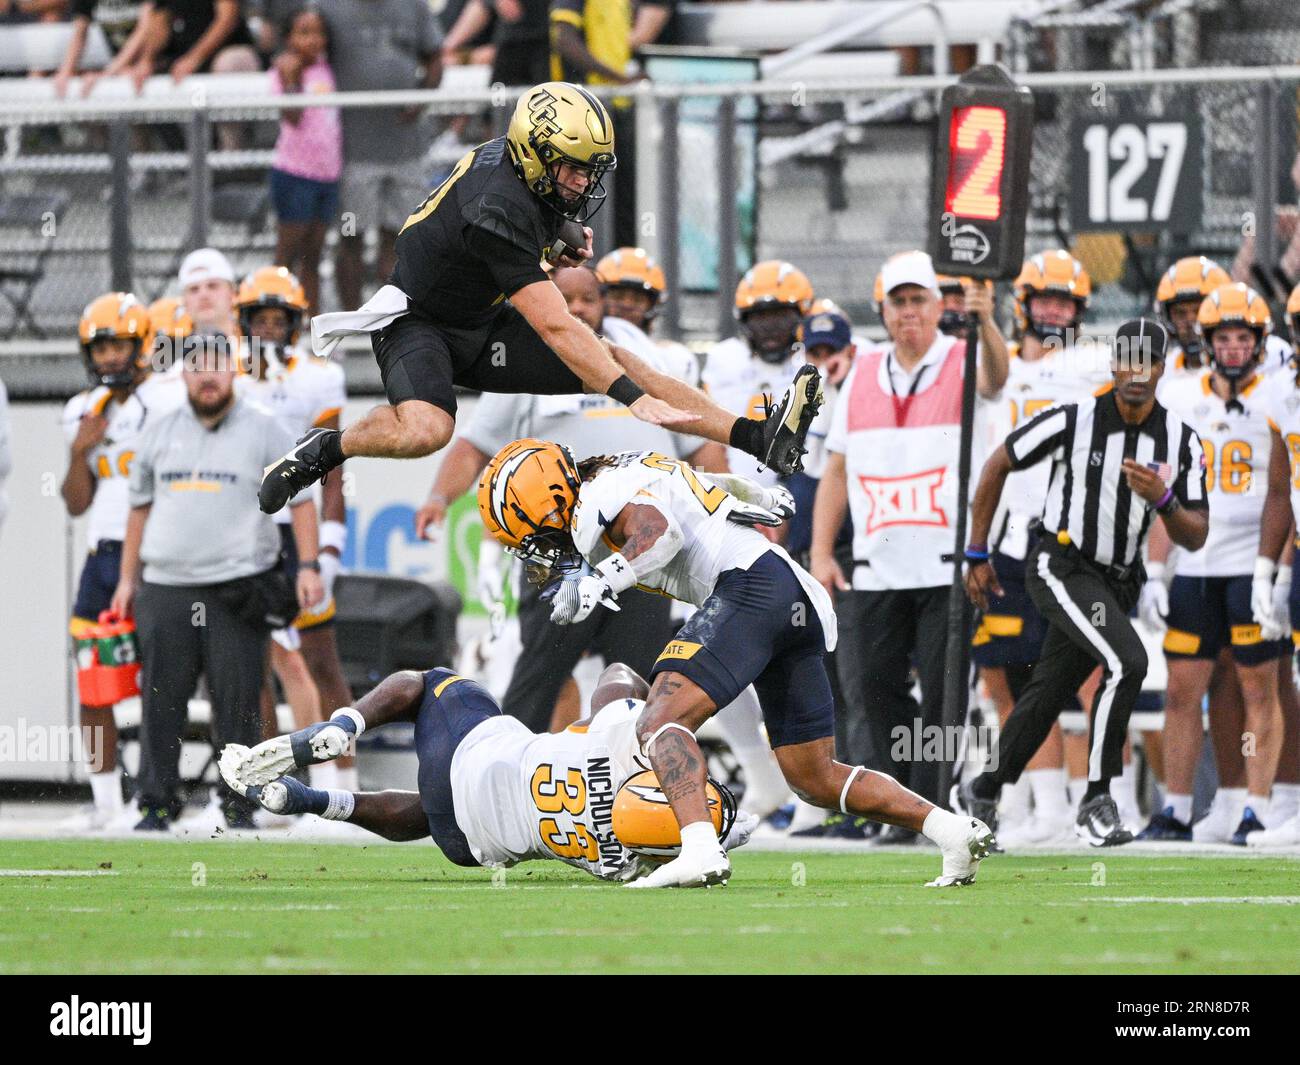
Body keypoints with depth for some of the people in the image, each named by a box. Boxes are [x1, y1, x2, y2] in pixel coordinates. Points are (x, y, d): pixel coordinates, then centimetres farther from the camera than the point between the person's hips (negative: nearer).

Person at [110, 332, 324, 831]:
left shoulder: (263, 431, 5)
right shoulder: (160, 433, 14)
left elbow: (299, 500, 4)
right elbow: (140, 508, 21)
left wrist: (308, 566, -6)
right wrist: (128, 578, 17)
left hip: (236, 593, -3)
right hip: (166, 590, 3)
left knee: (236, 705, -3)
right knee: (161, 702, 0)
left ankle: (239, 806, 4)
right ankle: (156, 805, 6)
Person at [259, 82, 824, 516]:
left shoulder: (508, 159, -4)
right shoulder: (499, 210, -31)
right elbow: (556, 328, -35)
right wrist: (635, 399, -38)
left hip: (481, 323, 9)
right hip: (418, 320, -9)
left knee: (618, 360, -5)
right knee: (426, 431, -38)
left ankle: (758, 437, -11)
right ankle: (326, 448, -10)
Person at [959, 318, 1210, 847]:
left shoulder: (1181, 441, -4)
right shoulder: (1072, 421, -16)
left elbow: (1195, 538, -4)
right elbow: (996, 467, -2)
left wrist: (1162, 500, -26)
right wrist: (976, 556, 2)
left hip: (1116, 583, 5)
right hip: (1061, 569, -5)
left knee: (1047, 695, 14)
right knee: (1126, 663, -26)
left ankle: (982, 793, 34)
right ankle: (1096, 801, -18)